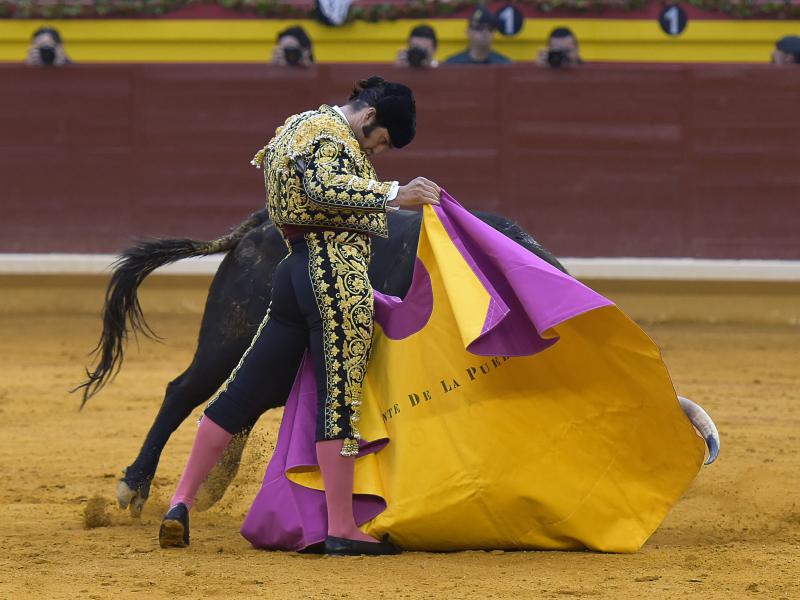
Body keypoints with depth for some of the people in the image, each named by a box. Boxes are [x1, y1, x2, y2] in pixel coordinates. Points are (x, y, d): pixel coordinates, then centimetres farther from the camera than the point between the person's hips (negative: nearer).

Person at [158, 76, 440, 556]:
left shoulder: (298, 127, 23)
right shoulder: (328, 131, -9)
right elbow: (325, 187, -26)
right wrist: (394, 195, -36)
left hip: (296, 268, 10)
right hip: (337, 275, -10)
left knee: (247, 391, 9)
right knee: (341, 398, -7)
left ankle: (182, 503, 8)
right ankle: (342, 530, -8)